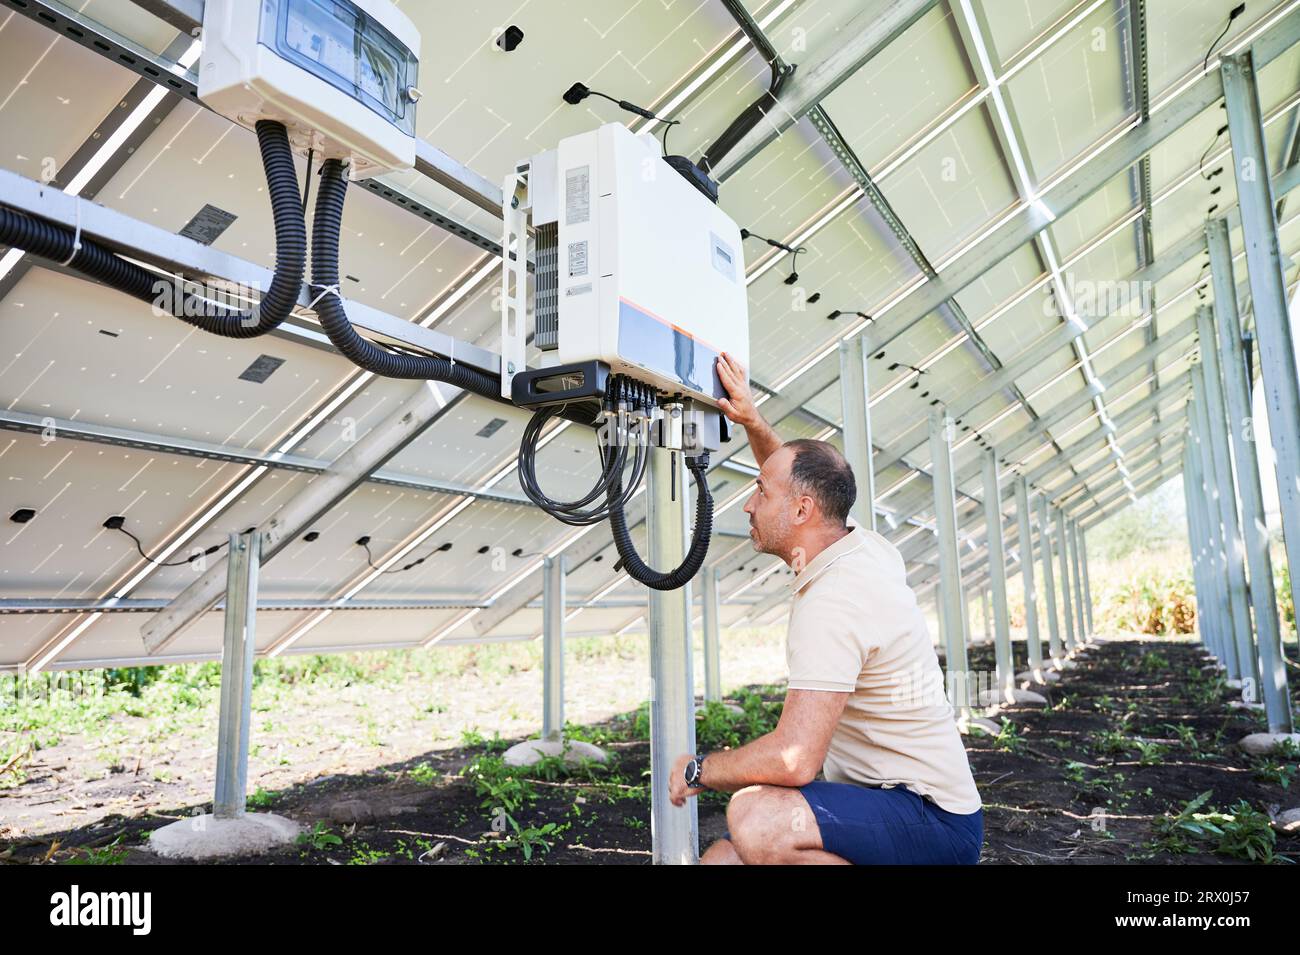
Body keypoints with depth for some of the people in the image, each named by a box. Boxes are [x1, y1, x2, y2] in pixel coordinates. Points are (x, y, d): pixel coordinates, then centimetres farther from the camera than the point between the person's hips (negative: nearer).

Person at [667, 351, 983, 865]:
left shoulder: (831, 601, -26)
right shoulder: (866, 547, 3)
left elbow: (795, 759, -32)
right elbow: (798, 477, 25)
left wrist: (698, 768, -15)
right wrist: (752, 421, 13)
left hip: (933, 822, -9)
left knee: (755, 820, -33)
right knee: (719, 858, -3)